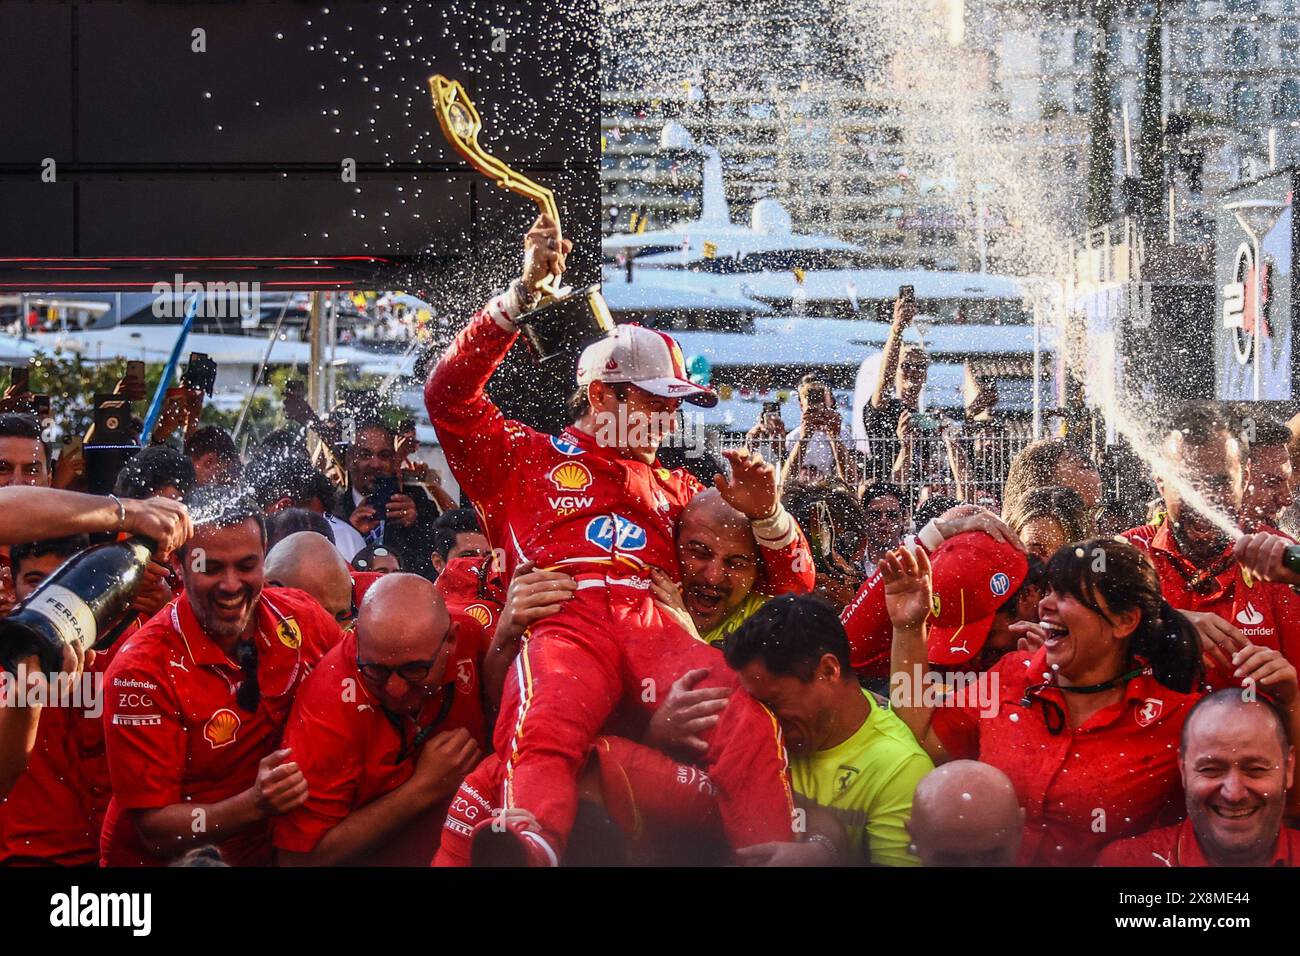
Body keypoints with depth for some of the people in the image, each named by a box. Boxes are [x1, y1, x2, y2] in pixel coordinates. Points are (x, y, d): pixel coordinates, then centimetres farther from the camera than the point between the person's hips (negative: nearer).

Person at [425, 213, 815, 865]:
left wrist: (764, 514, 13)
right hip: (562, 621, -3)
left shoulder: (678, 489, 37)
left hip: (655, 626, 3)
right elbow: (448, 394, 12)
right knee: (542, 736, -40)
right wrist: (522, 295, 7)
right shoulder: (525, 457, 29)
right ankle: (528, 846, -66)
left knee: (748, 726, -33)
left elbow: (791, 583, 35)